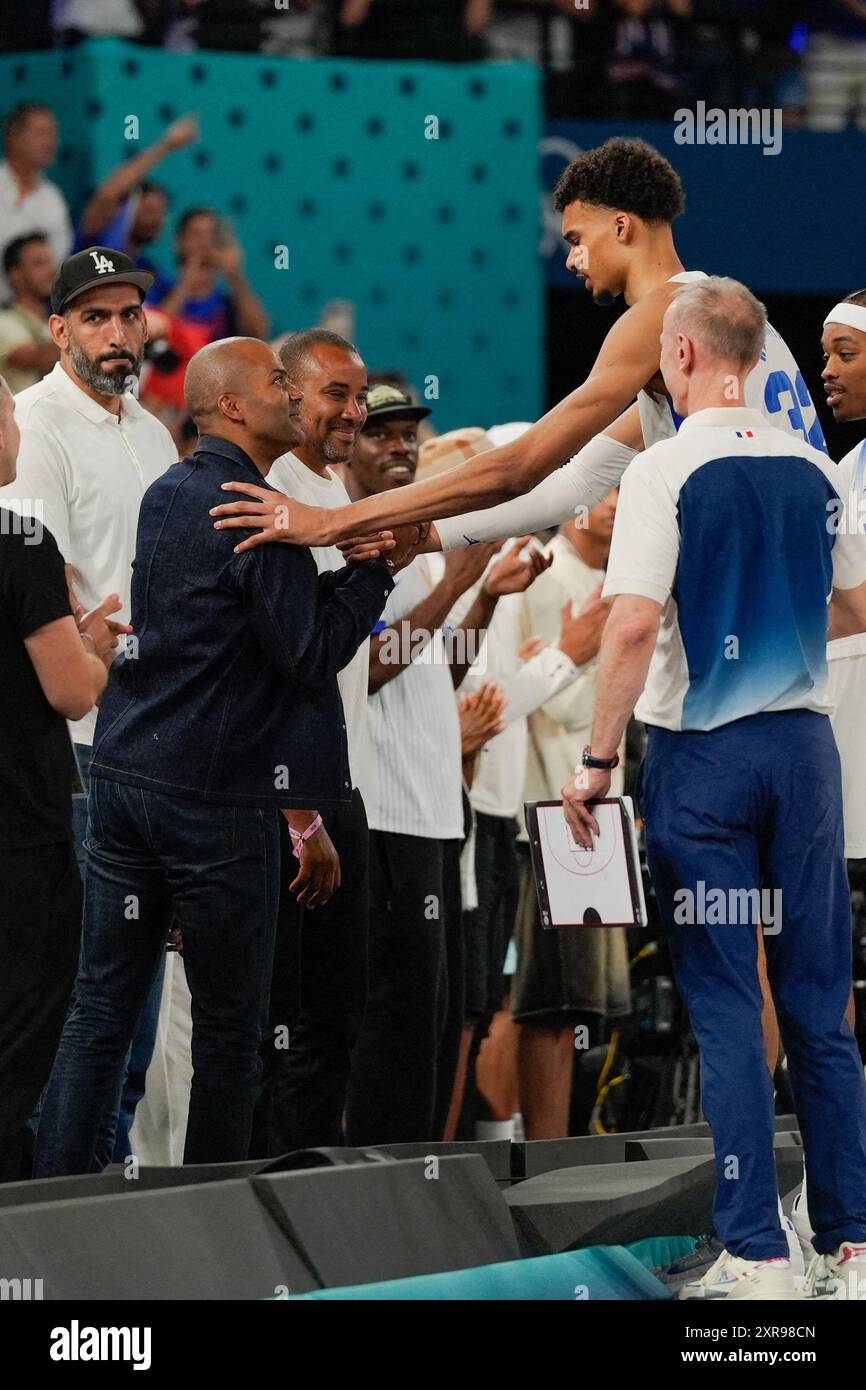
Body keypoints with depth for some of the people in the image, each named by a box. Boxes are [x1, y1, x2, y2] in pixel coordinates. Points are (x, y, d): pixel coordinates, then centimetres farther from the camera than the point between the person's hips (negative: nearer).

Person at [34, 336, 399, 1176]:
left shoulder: (165, 497, 13)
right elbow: (310, 654, -14)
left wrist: (344, 569, 9)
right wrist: (376, 566, -6)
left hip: (125, 778, 7)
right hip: (217, 794, -7)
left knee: (100, 1011, 6)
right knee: (228, 1026, 4)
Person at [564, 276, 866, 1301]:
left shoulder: (665, 471, -9)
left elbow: (635, 624, -17)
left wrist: (597, 761, -10)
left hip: (700, 752, -4)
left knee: (724, 1011, -2)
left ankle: (755, 1253, -4)